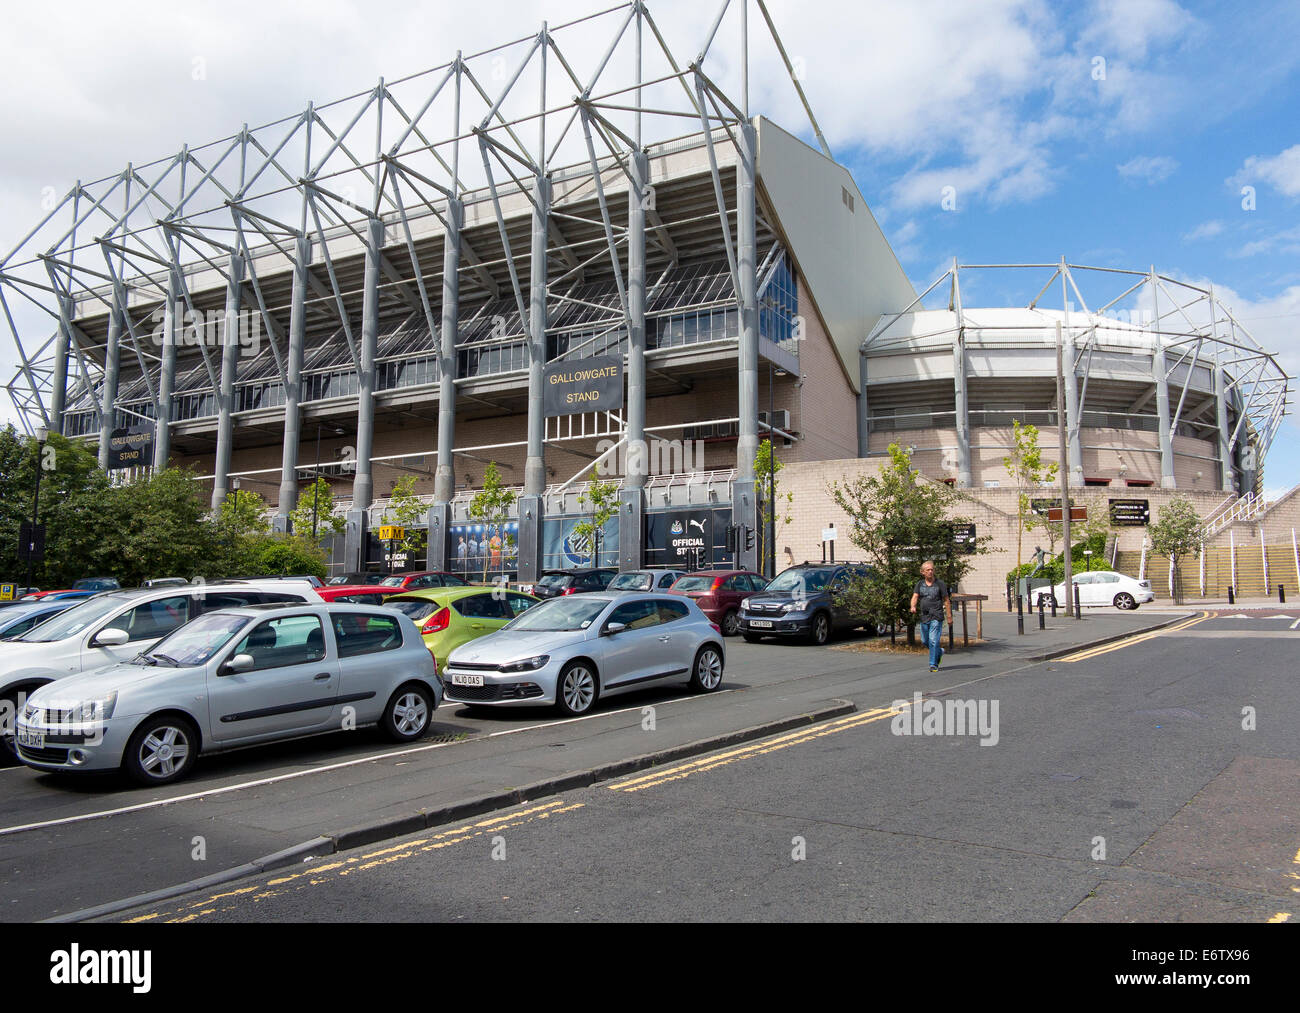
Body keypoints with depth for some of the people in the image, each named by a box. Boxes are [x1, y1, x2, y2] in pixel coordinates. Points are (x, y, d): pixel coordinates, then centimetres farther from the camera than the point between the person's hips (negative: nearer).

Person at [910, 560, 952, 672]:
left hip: (936, 617, -4)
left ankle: (933, 664, -4)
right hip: (924, 617, 4)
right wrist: (913, 607, -25)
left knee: (933, 640, -12)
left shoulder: (940, 584, 1)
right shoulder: (920, 584, 9)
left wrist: (949, 617, -1)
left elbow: (946, 601, 3)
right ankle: (939, 651, 39)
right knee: (925, 641, 12)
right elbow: (915, 597, -3)